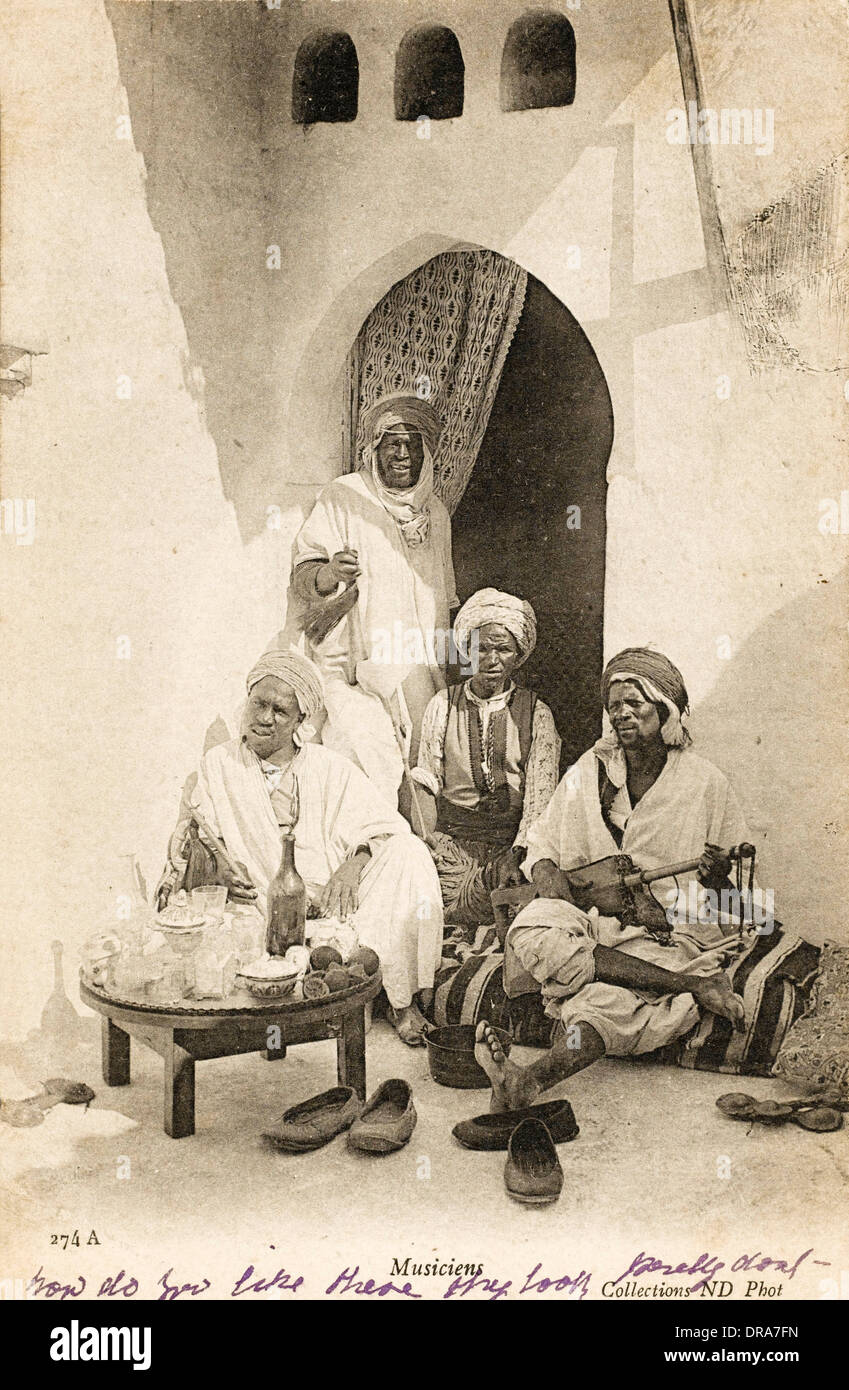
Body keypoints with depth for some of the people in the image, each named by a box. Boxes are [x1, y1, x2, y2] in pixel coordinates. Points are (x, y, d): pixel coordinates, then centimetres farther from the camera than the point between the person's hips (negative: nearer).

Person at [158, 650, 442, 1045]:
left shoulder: (332, 770, 7)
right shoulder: (217, 766, 8)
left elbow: (385, 829, -1)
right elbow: (191, 842, 5)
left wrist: (354, 864, -22)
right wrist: (218, 868, -19)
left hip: (329, 906, 0)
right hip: (255, 906, 0)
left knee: (407, 854, -21)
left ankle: (402, 999, -14)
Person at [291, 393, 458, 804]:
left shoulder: (435, 511, 16)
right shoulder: (342, 498, 0)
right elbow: (302, 576, -4)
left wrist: (440, 663, 17)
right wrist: (330, 573, -26)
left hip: (421, 676, 4)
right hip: (356, 671, -4)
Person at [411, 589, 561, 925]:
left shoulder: (535, 713, 7)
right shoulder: (443, 705, 11)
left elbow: (541, 793, -1)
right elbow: (426, 782, 9)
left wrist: (517, 854, -15)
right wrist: (436, 844, -5)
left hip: (513, 838, 0)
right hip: (452, 838, 0)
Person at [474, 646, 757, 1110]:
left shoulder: (705, 783, 4)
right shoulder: (588, 773, 10)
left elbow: (735, 896, 9)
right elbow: (541, 846, 12)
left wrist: (717, 876, -15)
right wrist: (548, 873, -12)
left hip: (673, 930, -3)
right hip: (593, 913, 3)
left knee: (608, 998, -33)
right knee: (531, 932, -31)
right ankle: (694, 984, -27)